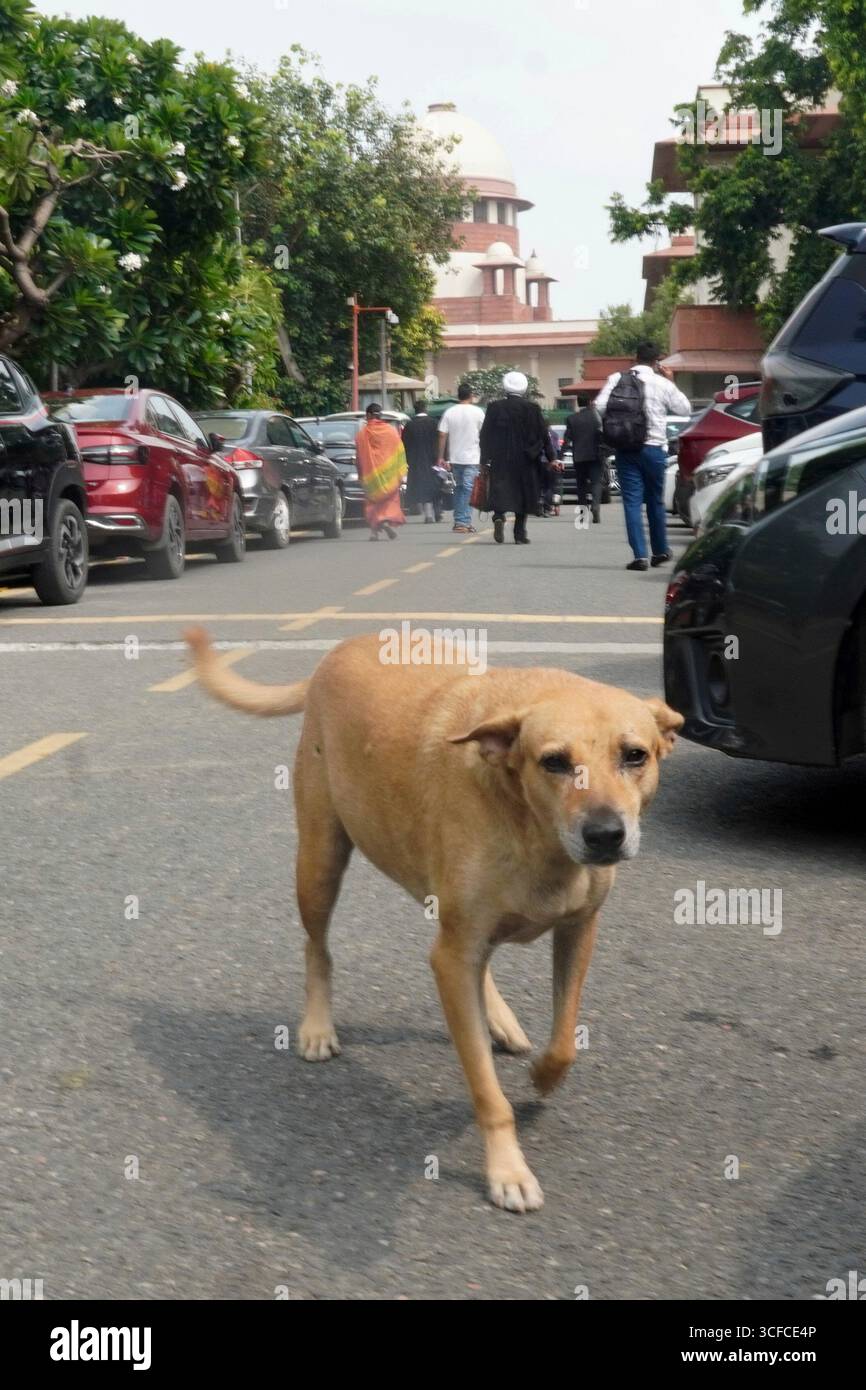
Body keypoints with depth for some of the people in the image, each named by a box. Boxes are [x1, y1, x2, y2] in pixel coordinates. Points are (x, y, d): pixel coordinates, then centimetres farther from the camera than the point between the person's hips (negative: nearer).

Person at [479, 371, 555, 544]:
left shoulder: (495, 407, 0)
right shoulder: (532, 408, -3)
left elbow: (485, 435, 0)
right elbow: (544, 435, -1)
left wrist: (485, 460, 4)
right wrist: (551, 457, 6)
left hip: (500, 460, 0)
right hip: (525, 460, 0)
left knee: (500, 493, 5)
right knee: (523, 495, 8)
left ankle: (499, 516, -26)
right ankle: (520, 534, 6)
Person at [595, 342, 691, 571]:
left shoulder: (615, 379, 0)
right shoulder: (661, 384, -4)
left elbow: (600, 408, -7)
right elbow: (685, 409, 6)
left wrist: (617, 419, 10)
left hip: (624, 449, 1)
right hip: (653, 447, -1)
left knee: (632, 501, 1)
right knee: (655, 500, 15)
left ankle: (640, 556, -8)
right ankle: (660, 551, 27)